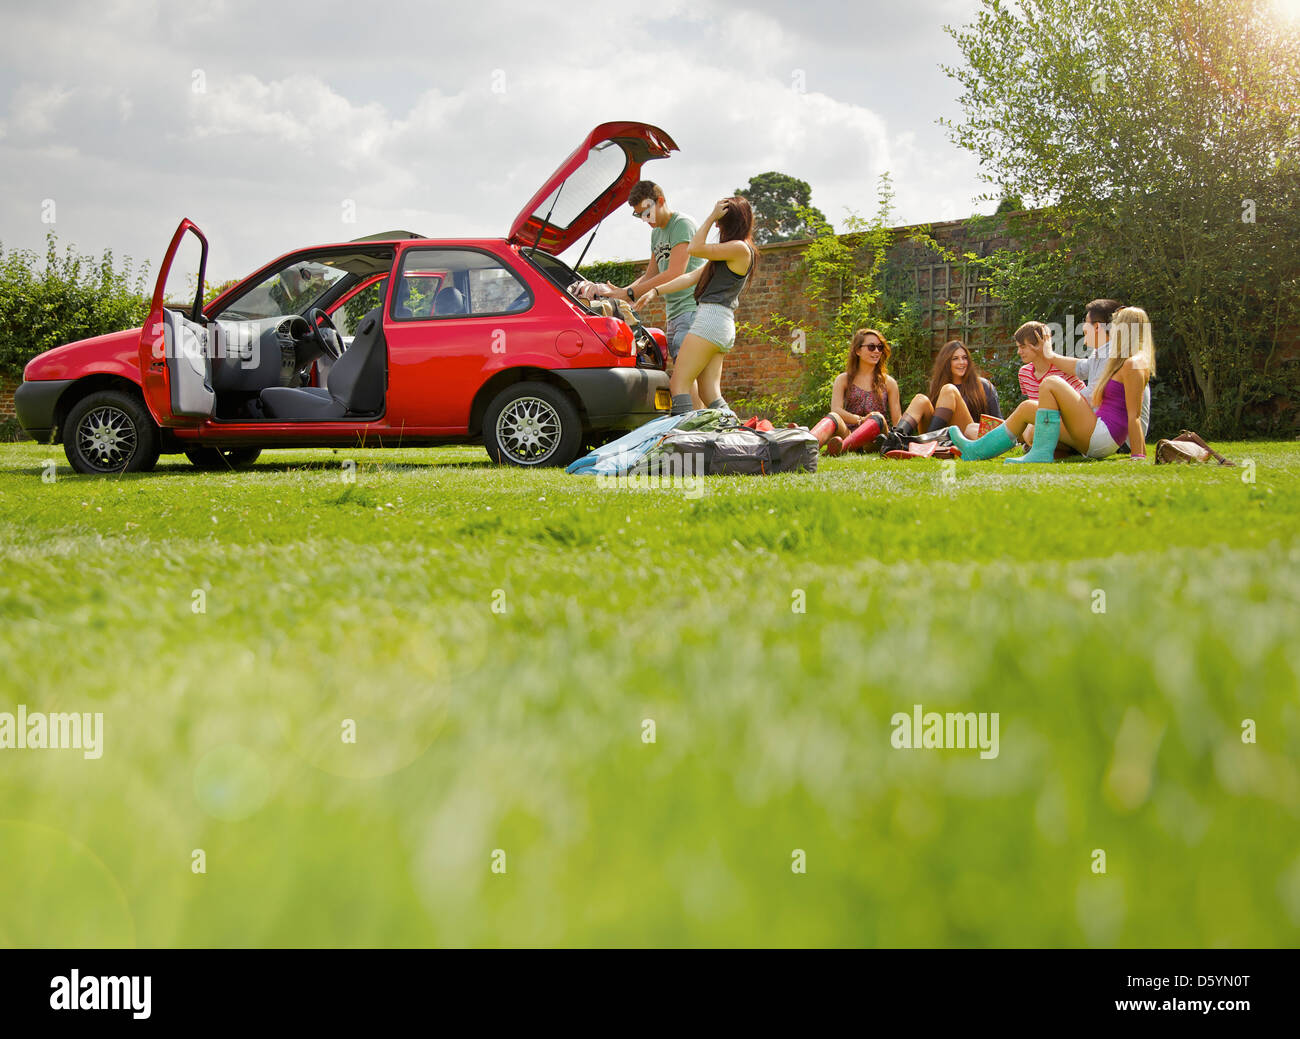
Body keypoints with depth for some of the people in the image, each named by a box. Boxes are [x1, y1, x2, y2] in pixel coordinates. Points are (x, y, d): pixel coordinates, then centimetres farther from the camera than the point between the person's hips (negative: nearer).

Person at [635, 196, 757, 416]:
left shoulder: (740, 248, -7)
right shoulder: (729, 251, 24)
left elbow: (695, 248, -6)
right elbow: (693, 276, 21)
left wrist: (711, 217, 2)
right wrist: (655, 291, 16)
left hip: (711, 318, -10)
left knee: (678, 383, -13)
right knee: (710, 394, 4)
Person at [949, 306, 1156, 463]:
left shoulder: (1133, 365, -9)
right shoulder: (1124, 362, 21)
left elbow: (1134, 416, -16)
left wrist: (1138, 458, -19)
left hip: (1102, 437, -10)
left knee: (1051, 384, -19)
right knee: (1027, 408, 13)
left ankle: (1042, 454, -20)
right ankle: (976, 451, 15)